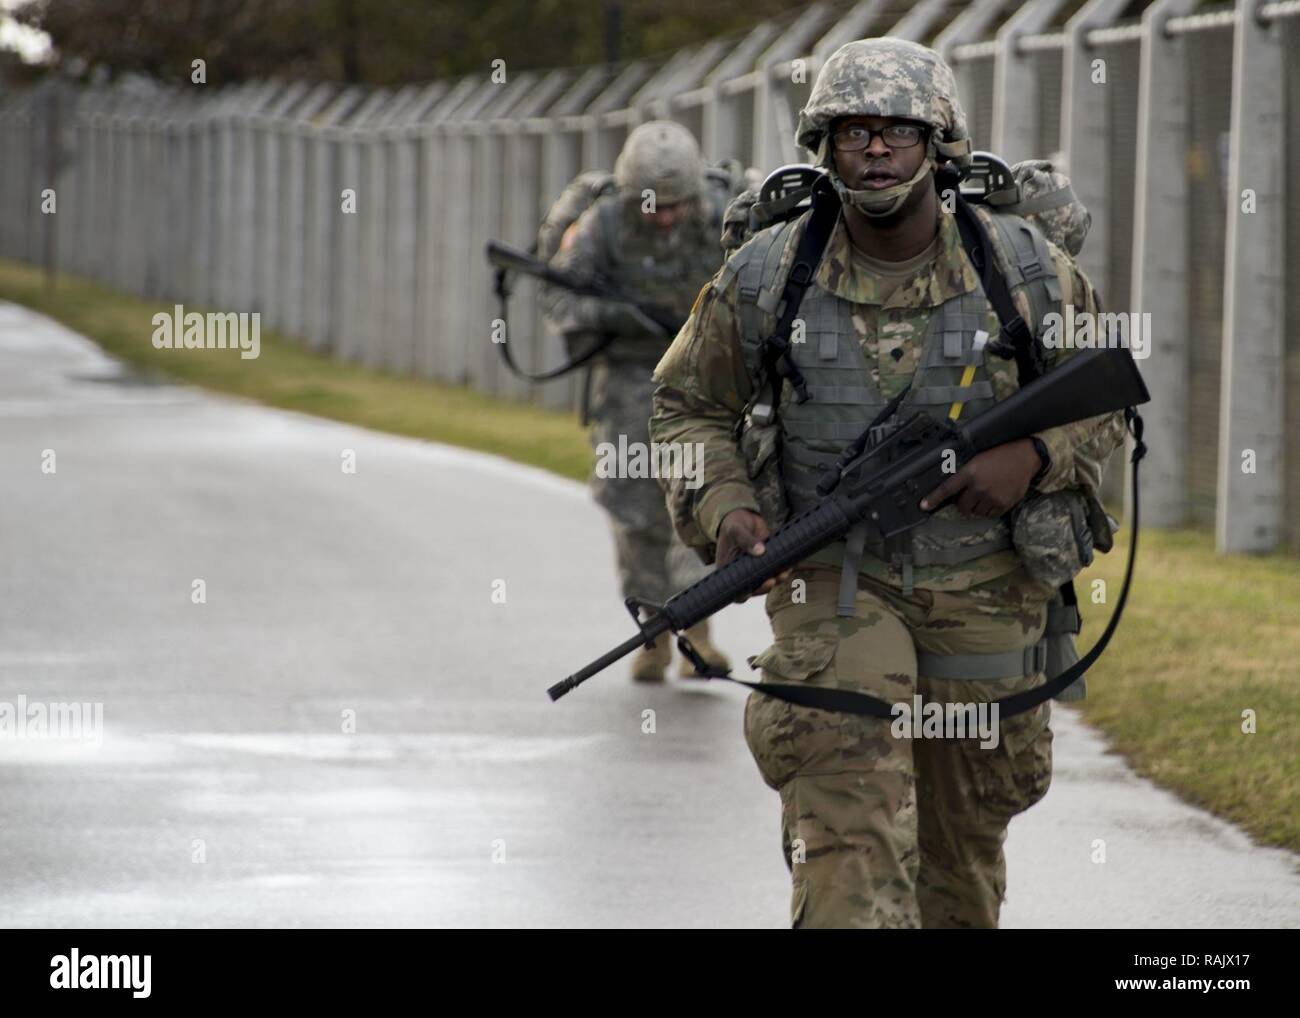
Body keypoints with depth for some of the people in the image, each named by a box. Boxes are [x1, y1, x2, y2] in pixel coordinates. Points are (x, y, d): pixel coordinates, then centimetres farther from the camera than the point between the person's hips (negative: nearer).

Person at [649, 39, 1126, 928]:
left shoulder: (1027, 275, -6)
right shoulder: (766, 278, -7)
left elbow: (1106, 401, 5)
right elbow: (688, 405, 6)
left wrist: (1034, 457, -15)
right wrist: (723, 508, -12)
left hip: (983, 589, 2)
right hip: (834, 581, -2)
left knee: (965, 832, 16)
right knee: (851, 823, -20)